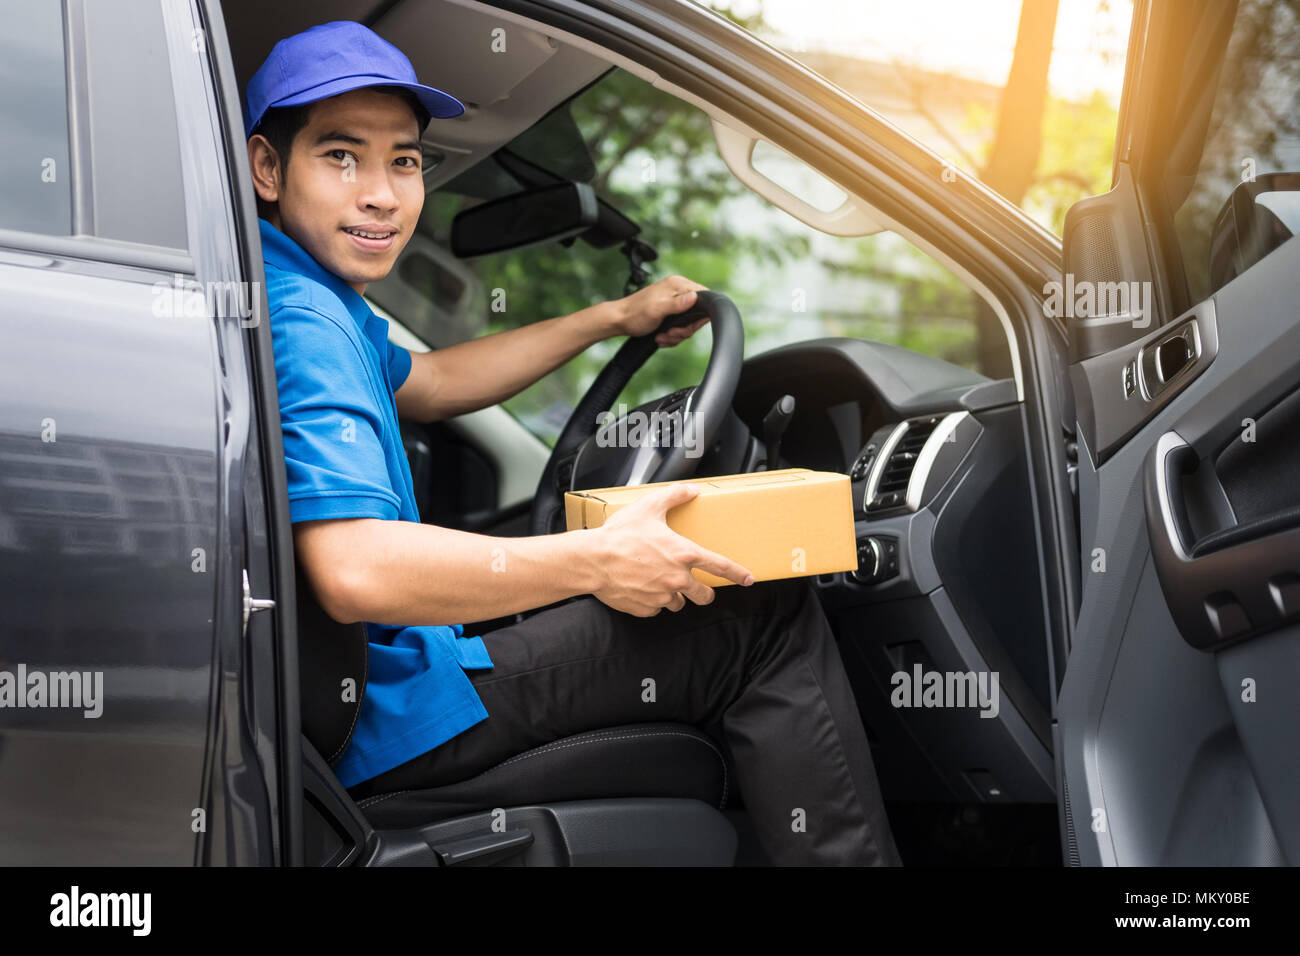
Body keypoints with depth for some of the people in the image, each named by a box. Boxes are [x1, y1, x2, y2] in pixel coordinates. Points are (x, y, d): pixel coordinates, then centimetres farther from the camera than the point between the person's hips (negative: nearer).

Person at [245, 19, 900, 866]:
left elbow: (421, 384, 29)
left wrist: (616, 318, 27)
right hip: (380, 721, -11)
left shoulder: (313, 295, 11)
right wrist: (595, 560, -25)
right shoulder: (297, 320, -22)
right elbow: (354, 572, -34)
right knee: (767, 620, -6)